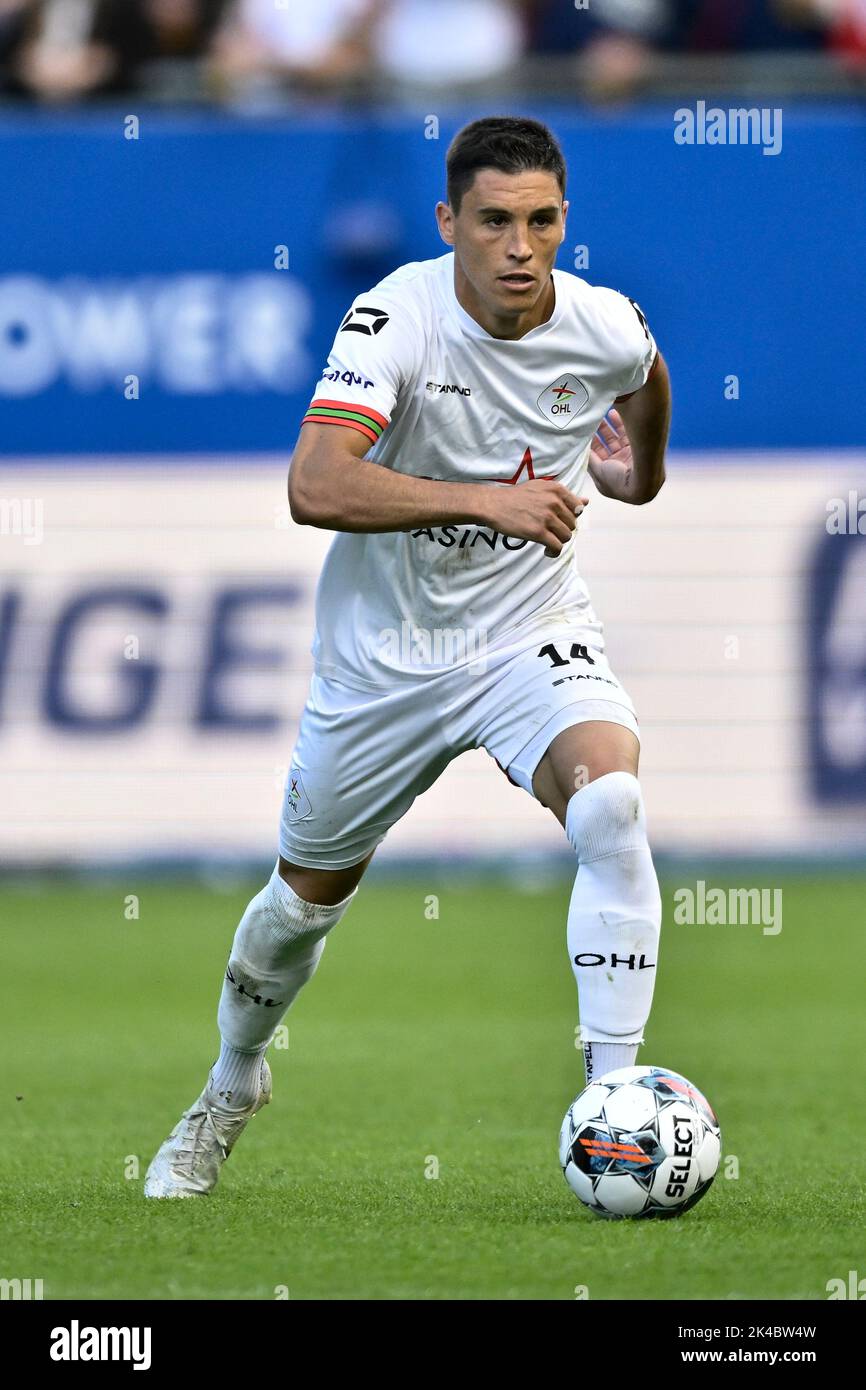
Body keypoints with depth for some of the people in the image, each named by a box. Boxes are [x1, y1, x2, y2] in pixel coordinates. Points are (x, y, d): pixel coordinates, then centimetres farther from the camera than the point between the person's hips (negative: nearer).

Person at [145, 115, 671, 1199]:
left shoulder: (606, 328, -12)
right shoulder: (399, 317, -24)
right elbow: (314, 487, -37)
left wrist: (643, 466, 34)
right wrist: (487, 499, -41)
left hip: (530, 634, 1)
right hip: (383, 650, -1)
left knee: (611, 802, -29)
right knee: (310, 889, 16)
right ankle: (231, 1085, 46)